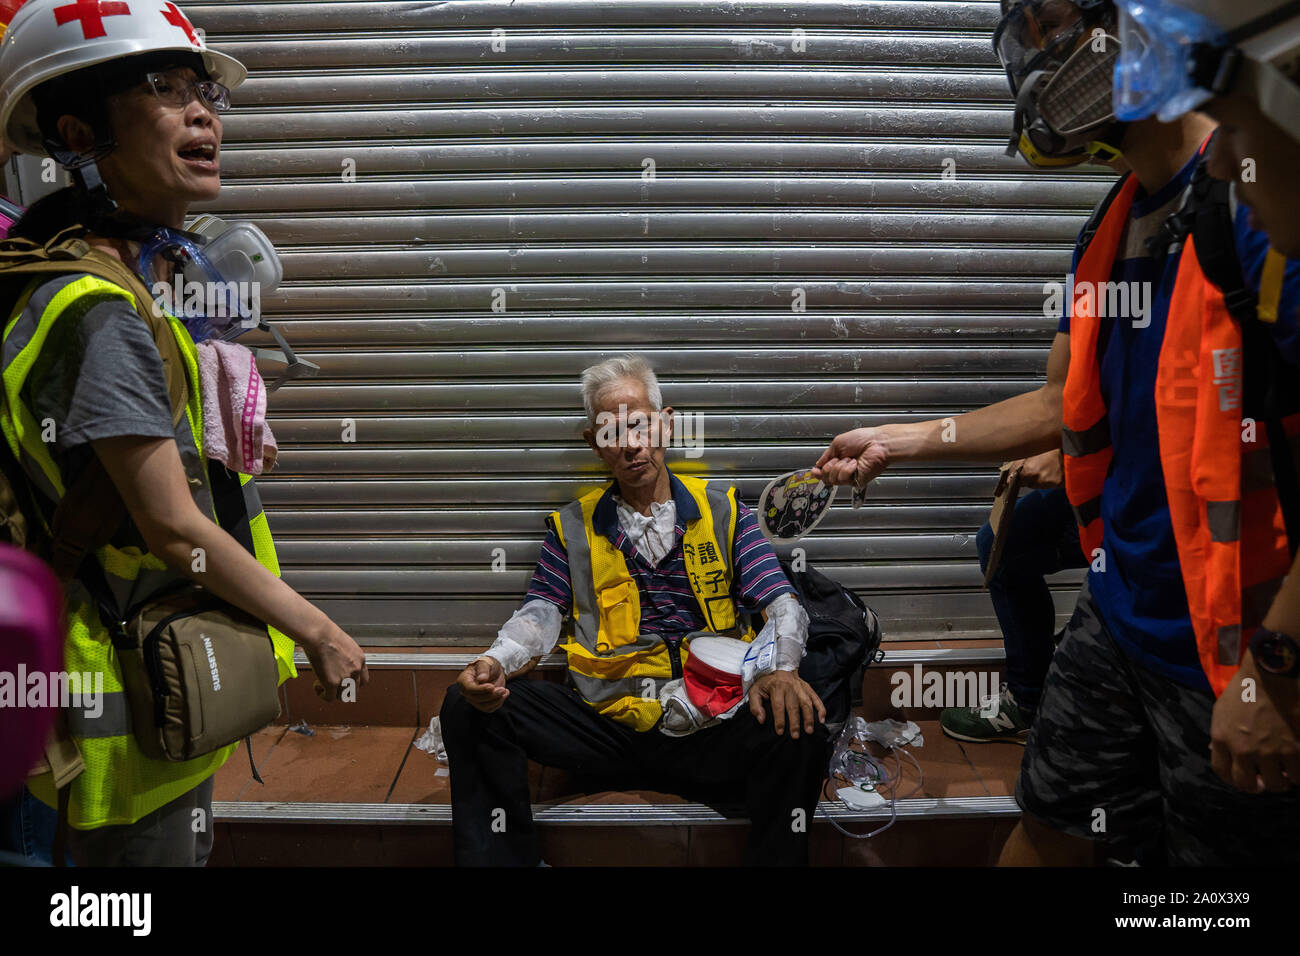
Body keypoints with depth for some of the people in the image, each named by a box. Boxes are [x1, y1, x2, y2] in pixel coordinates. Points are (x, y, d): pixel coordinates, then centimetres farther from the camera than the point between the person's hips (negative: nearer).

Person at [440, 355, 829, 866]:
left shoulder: (722, 510, 11)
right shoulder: (574, 526, 14)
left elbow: (782, 604, 3)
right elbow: (541, 612, 4)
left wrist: (780, 669, -20)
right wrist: (496, 661, -19)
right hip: (605, 721, 1)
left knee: (799, 734, -31)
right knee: (468, 706, -18)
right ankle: (502, 857, -5)